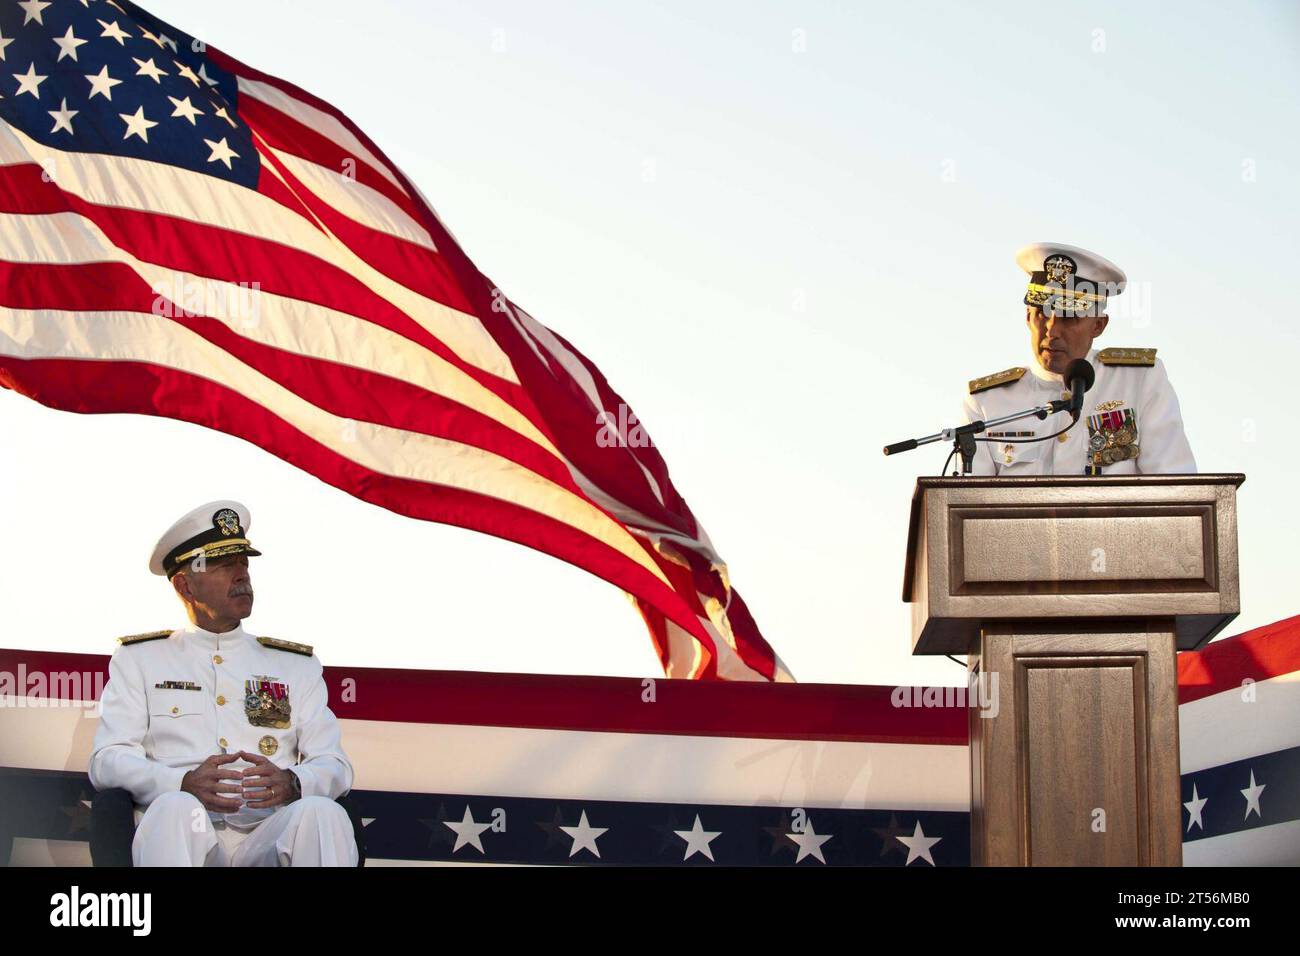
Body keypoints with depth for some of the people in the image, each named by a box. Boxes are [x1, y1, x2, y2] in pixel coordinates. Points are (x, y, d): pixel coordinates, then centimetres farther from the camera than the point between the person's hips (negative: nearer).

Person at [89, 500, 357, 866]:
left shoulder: (297, 666, 25)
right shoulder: (138, 659, 20)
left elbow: (335, 766, 13)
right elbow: (107, 760, 7)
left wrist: (292, 784, -13)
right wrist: (184, 784, -14)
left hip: (268, 836, 2)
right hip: (185, 832, -1)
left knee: (321, 812, -33)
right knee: (174, 808, -37)